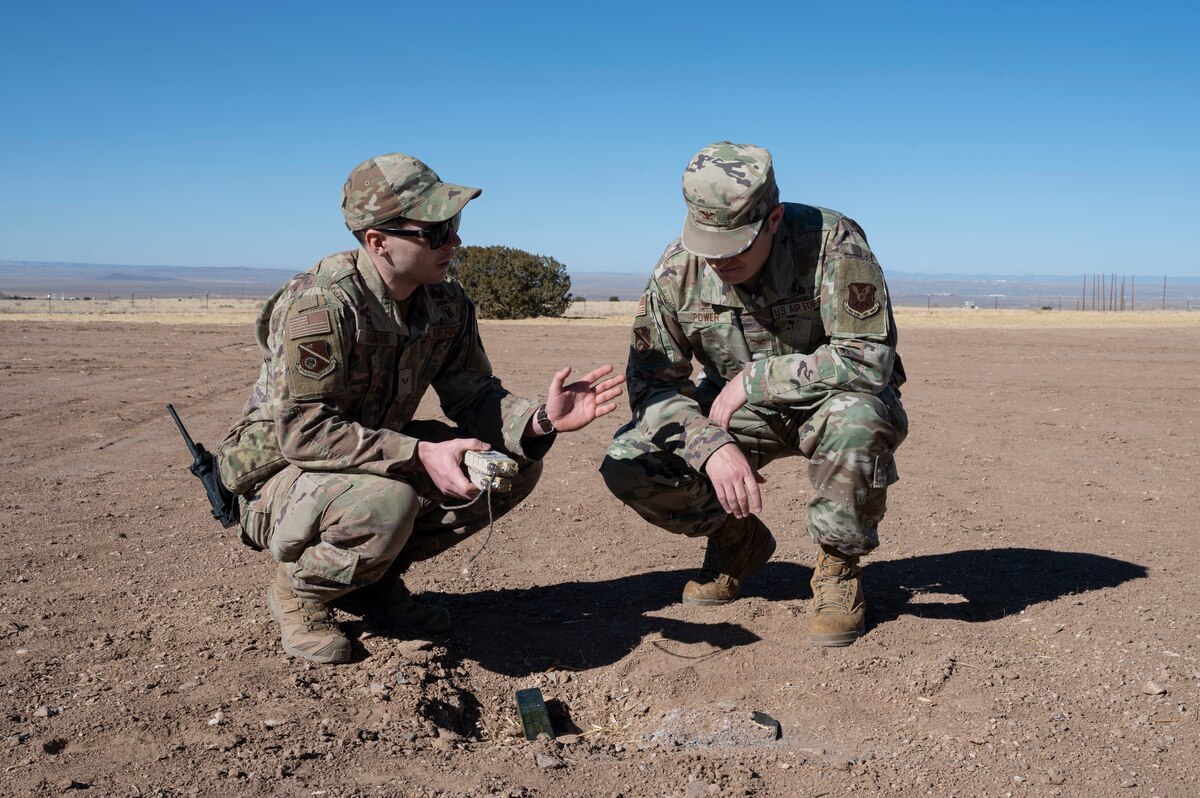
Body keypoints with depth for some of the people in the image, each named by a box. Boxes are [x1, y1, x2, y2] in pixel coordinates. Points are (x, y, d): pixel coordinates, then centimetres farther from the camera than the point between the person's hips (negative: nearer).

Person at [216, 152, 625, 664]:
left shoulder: (447, 303, -4)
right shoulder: (320, 304, -27)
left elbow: (473, 396, -1)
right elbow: (302, 430, -31)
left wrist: (542, 420, -21)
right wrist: (420, 454, -38)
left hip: (377, 462, 7)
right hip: (281, 477, -7)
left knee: (516, 461, -4)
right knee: (385, 503, -39)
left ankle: (376, 579, 7)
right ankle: (298, 590, -4)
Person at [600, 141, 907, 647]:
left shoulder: (832, 242, -25)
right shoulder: (676, 270, -14)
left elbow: (869, 359, -32)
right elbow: (651, 380, -13)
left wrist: (753, 378, -28)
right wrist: (713, 447, -29)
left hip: (829, 403, -3)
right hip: (740, 412, 3)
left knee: (857, 419, -40)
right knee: (628, 464, -17)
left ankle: (839, 566, -9)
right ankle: (738, 541, 13)